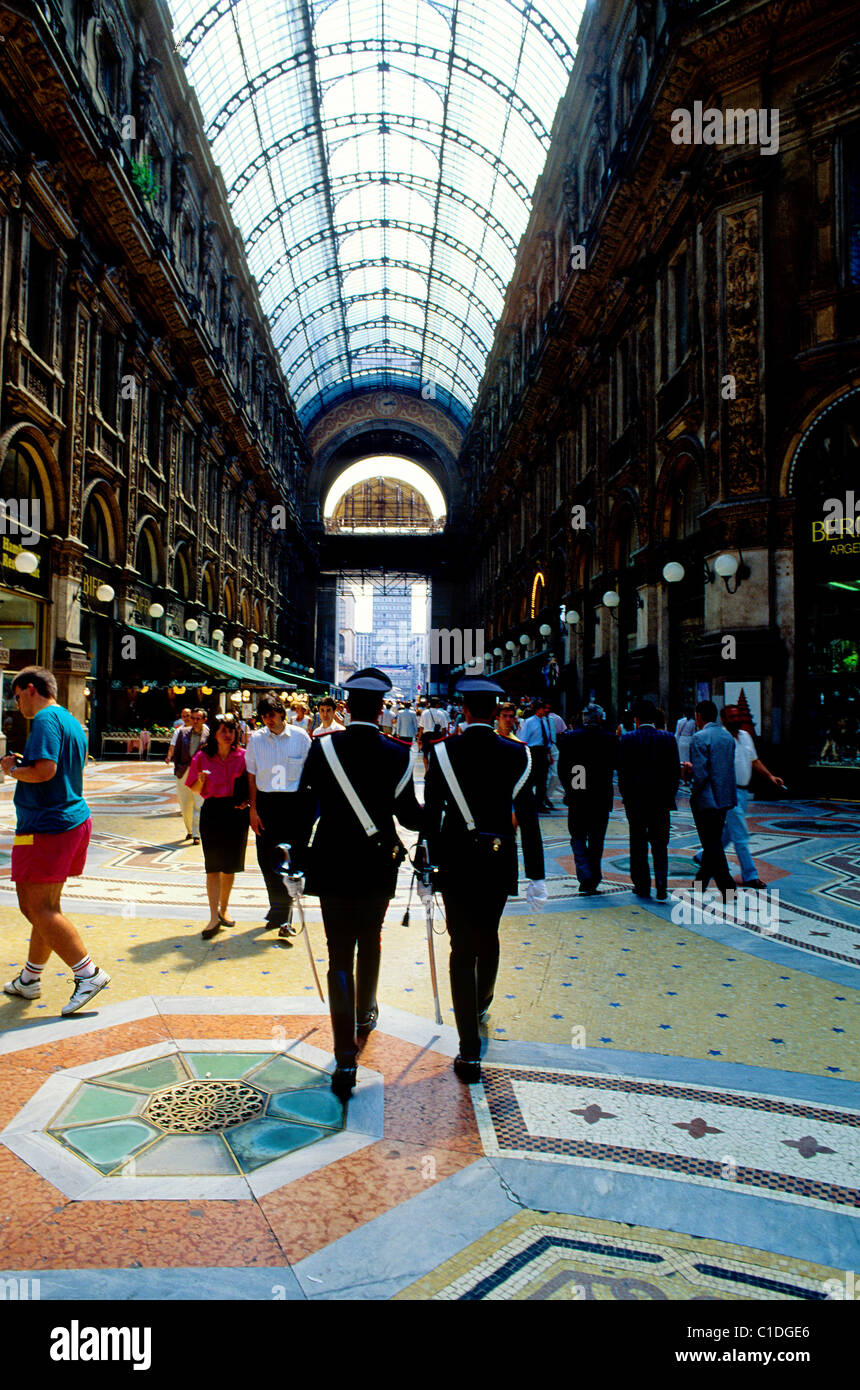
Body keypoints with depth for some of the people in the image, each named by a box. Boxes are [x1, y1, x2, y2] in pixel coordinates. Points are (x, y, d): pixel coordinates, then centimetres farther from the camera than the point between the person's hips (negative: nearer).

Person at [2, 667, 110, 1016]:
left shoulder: (45, 719, -13)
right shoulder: (72, 722, 17)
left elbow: (44, 770, -25)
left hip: (46, 827, -10)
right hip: (75, 820, 10)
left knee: (38, 908, -5)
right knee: (45, 906, 17)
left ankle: (89, 973, -4)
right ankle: (29, 980, 29)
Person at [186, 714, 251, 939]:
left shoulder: (243, 756, 0)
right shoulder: (202, 757, 1)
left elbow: (251, 785, 7)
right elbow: (195, 790, 6)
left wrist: (247, 801, -10)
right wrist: (201, 781, -14)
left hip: (236, 813, 1)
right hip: (212, 812, -1)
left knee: (230, 865, 9)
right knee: (213, 865, -3)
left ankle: (223, 910, 27)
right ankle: (214, 917, -1)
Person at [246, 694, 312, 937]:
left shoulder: (300, 737, -1)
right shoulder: (256, 739, 5)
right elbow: (251, 776, 7)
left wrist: (310, 806, 0)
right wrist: (253, 810, 1)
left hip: (294, 802, -3)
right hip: (265, 801, 3)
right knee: (266, 860, 7)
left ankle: (283, 916, 2)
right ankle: (279, 912, 23)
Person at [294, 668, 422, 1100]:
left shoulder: (322, 749, -8)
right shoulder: (397, 755, -7)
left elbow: (305, 808, -6)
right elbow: (409, 816, -3)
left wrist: (297, 858, 6)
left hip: (332, 867, -1)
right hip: (379, 868, 1)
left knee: (340, 956, 3)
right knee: (369, 942, 24)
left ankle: (345, 1059, -1)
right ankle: (365, 1014, 45)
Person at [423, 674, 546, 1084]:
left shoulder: (443, 752, -8)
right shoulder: (516, 755, -4)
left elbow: (430, 815, -7)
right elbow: (528, 818, -3)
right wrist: (536, 876, 2)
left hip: (456, 862, -2)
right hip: (499, 863, 2)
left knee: (463, 949, 3)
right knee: (488, 937, 24)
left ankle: (470, 1052, 2)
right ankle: (480, 1006, 49)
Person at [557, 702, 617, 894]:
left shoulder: (569, 738, -6)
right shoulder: (610, 738, -5)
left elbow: (562, 768, -2)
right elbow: (615, 764, 4)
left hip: (577, 798, -1)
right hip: (602, 798, 1)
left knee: (578, 839, 8)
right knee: (596, 839, 14)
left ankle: (586, 877, -7)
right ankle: (594, 878, 21)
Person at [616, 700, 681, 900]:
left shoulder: (627, 739, -7)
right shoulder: (668, 738, -2)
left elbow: (622, 772, -5)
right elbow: (675, 772, 1)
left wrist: (626, 798, 6)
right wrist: (669, 797, 10)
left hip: (635, 801, -1)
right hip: (661, 801, 1)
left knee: (638, 846, 10)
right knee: (660, 845, 8)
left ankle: (642, 887, 17)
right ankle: (661, 889, -2)